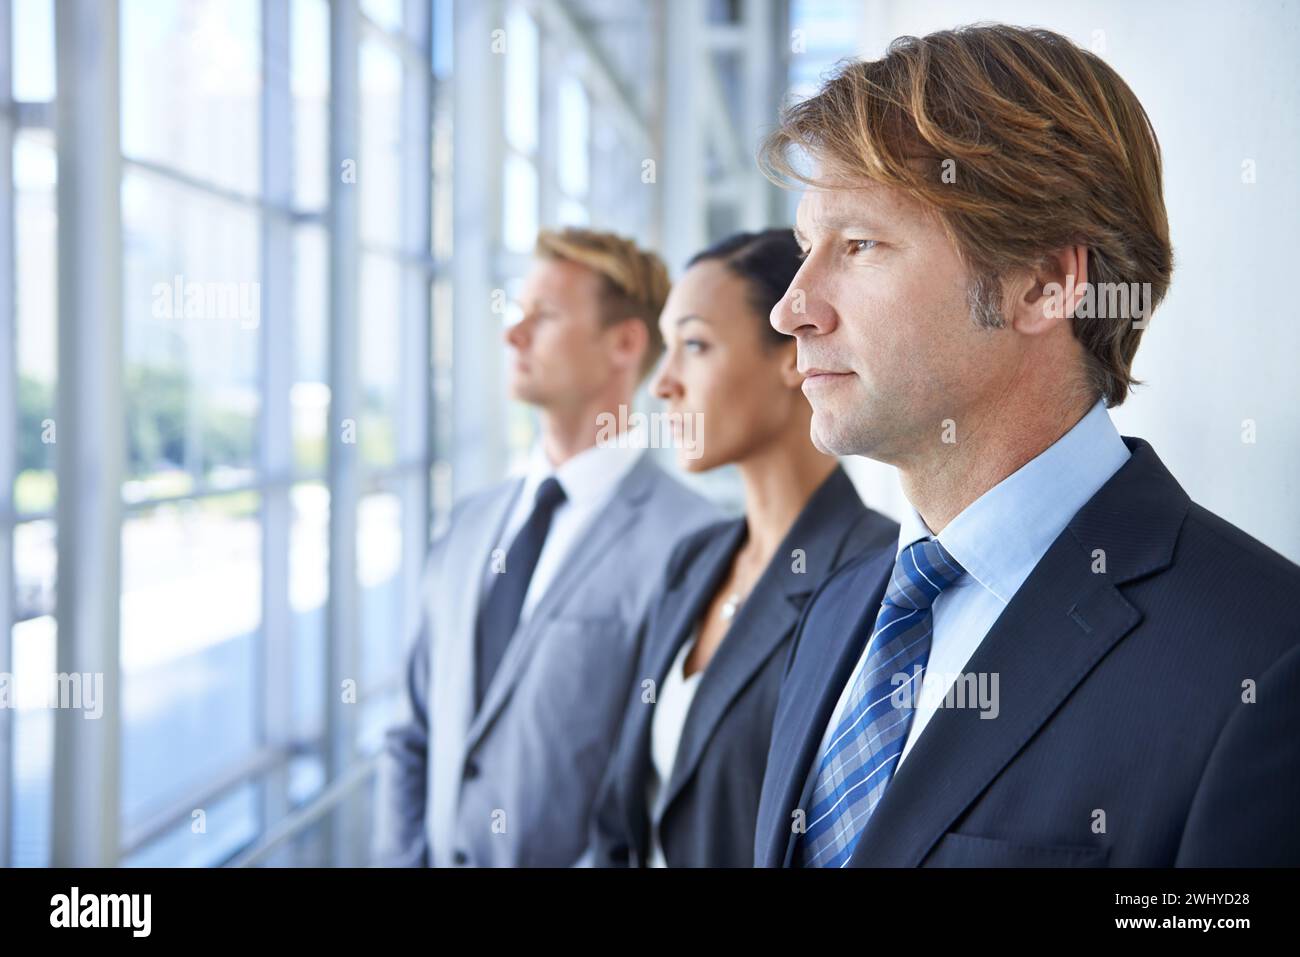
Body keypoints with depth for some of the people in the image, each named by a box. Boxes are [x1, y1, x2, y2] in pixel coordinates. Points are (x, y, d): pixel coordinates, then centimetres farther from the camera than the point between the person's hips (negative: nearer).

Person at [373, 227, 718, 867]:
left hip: (571, 860, -6)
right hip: (439, 855, 6)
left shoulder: (686, 543, -16)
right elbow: (417, 735, 10)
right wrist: (399, 856, 0)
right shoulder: (471, 524, 7)